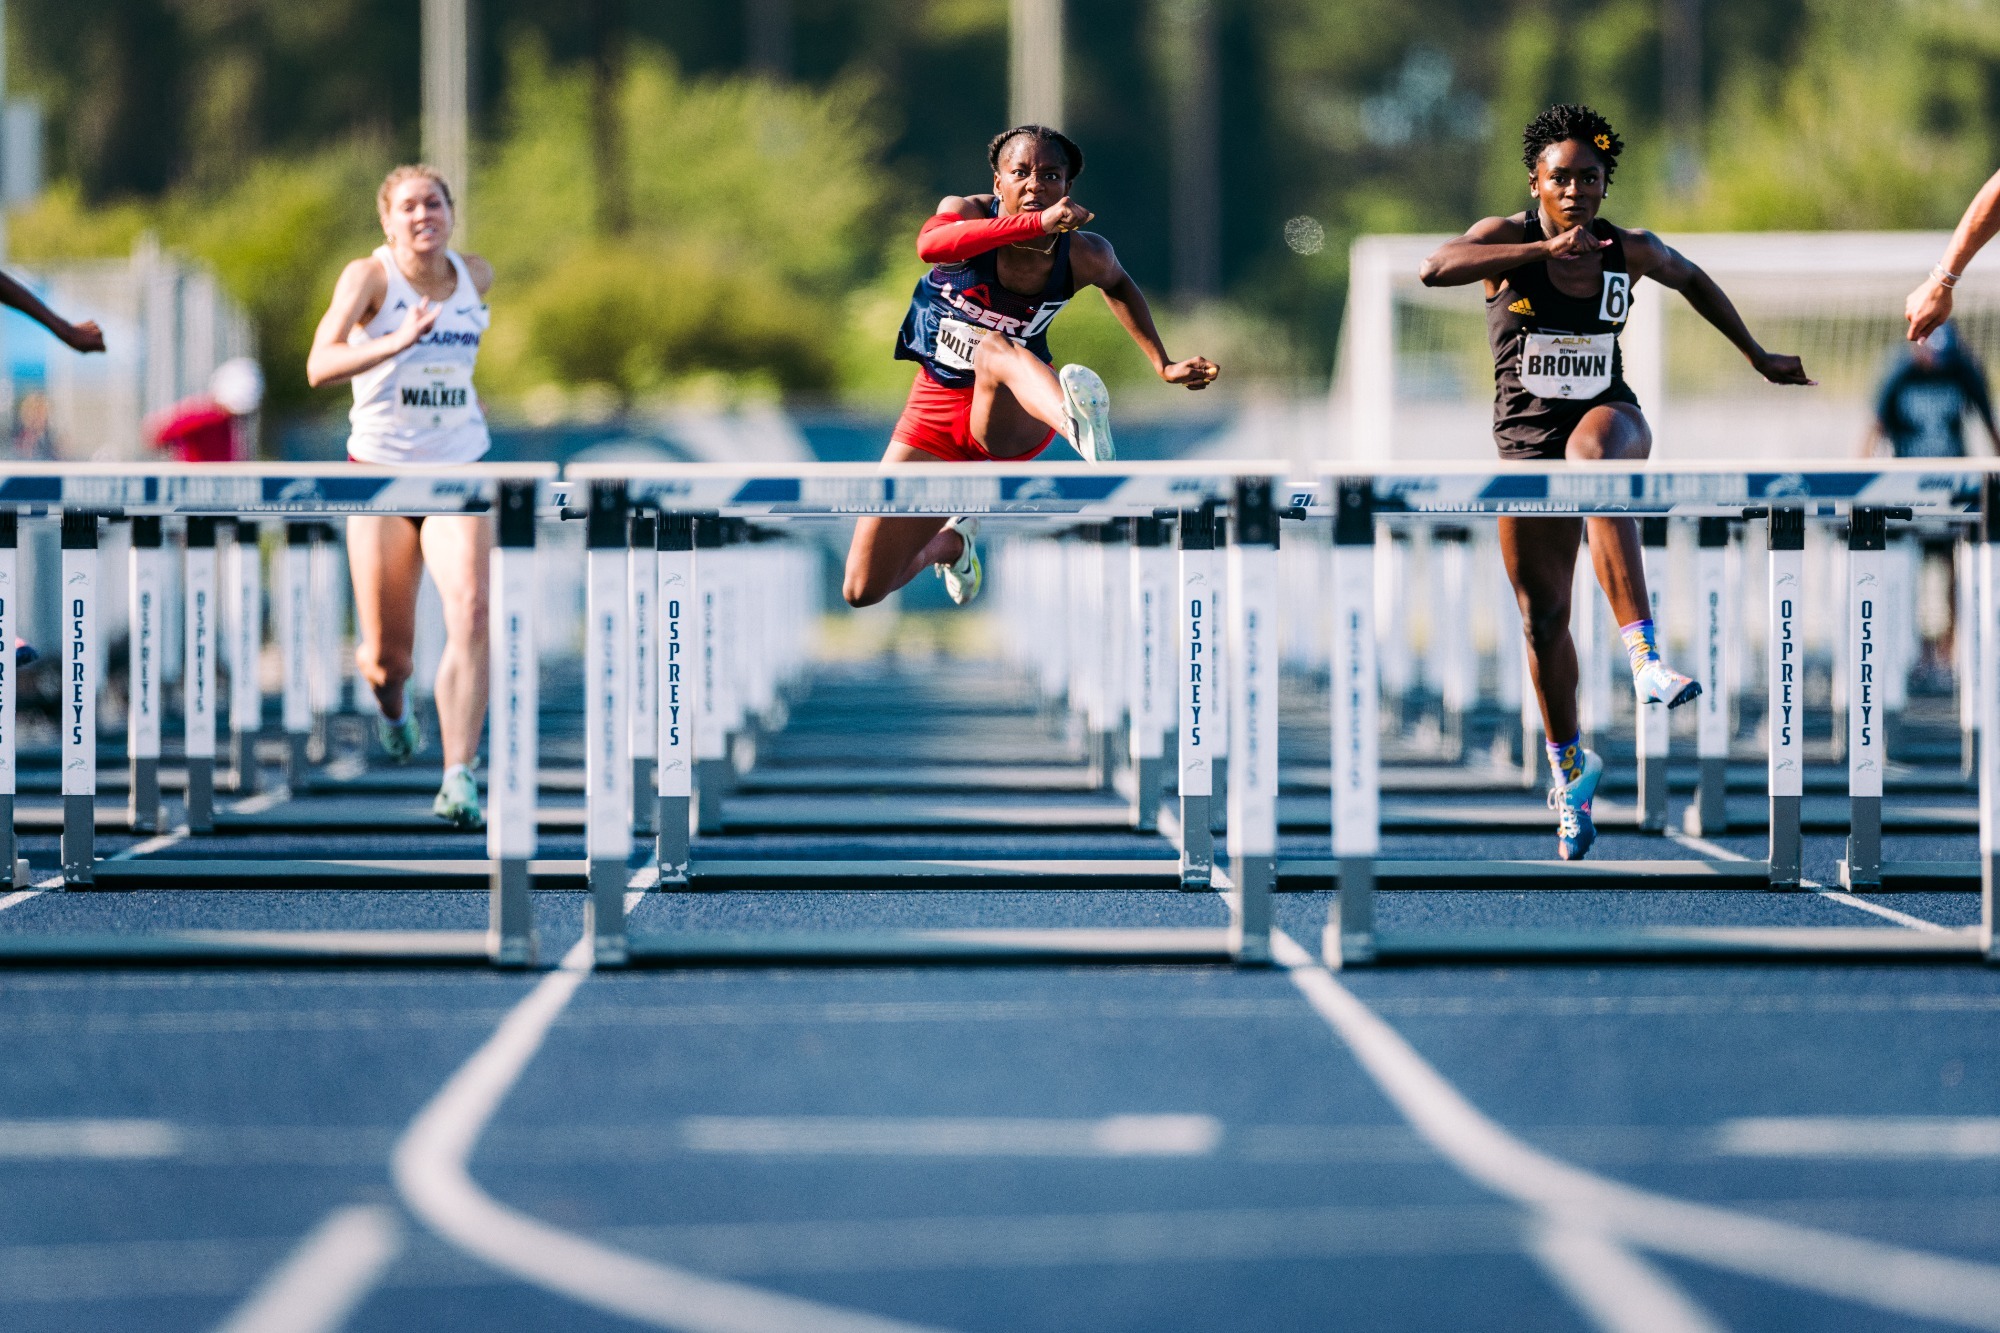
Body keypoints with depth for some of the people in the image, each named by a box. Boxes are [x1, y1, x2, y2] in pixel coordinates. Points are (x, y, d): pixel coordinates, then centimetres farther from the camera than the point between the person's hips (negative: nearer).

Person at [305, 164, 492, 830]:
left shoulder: (477, 275, 4)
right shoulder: (369, 275, -11)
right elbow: (319, 366, -28)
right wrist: (396, 342, -40)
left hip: (459, 472, 2)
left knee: (470, 610, -22)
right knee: (388, 657, 3)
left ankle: (458, 782, -23)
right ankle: (390, 699, 42)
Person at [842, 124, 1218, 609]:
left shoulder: (1084, 256, -10)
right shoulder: (966, 212, -15)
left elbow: (1118, 285, 17)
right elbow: (929, 246, -41)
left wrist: (1163, 364, 12)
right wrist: (1038, 223, -51)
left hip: (1011, 417, -2)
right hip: (933, 410, 2)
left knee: (995, 349, -41)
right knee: (863, 592, 0)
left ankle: (1077, 420, -76)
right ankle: (951, 542, 35)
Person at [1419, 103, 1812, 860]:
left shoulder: (1631, 252, -1)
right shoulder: (1507, 239, -8)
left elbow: (1693, 281, 22)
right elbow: (1435, 270, -29)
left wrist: (1757, 357, 25)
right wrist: (1542, 250, -36)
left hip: (1607, 416, -1)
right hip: (1527, 439, 1)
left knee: (1594, 455, -40)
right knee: (1542, 617, 4)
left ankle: (1645, 657, -50)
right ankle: (1570, 770, 28)